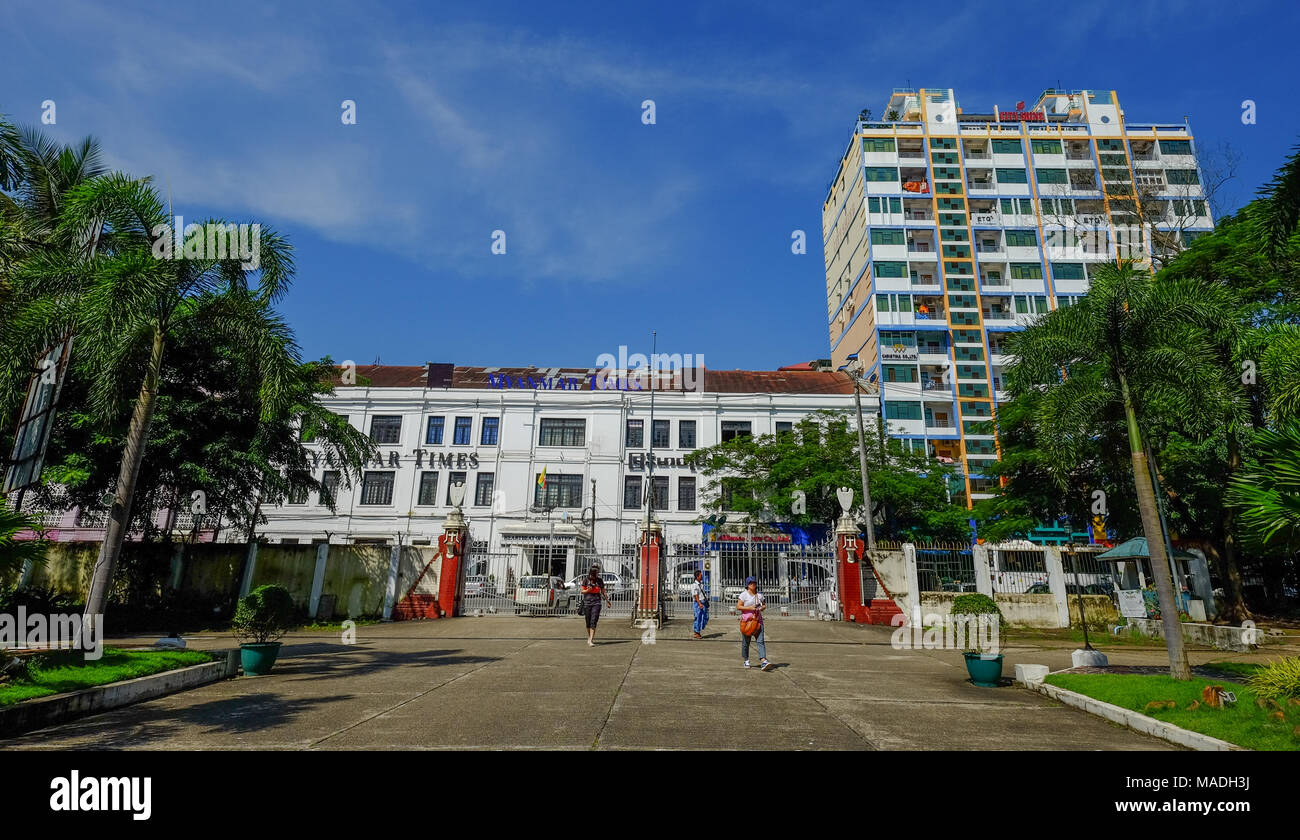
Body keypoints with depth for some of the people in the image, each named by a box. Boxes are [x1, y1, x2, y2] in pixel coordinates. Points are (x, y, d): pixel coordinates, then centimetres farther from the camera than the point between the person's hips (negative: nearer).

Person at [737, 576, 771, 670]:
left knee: (761, 641, -10)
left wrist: (762, 607, -4)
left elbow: (764, 605, 20)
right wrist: (749, 608, -18)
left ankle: (763, 661, -18)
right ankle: (746, 660, 24)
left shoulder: (759, 594, 11)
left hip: (758, 620, 3)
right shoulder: (744, 595, -4)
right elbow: (738, 606, -7)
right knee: (746, 641, 6)